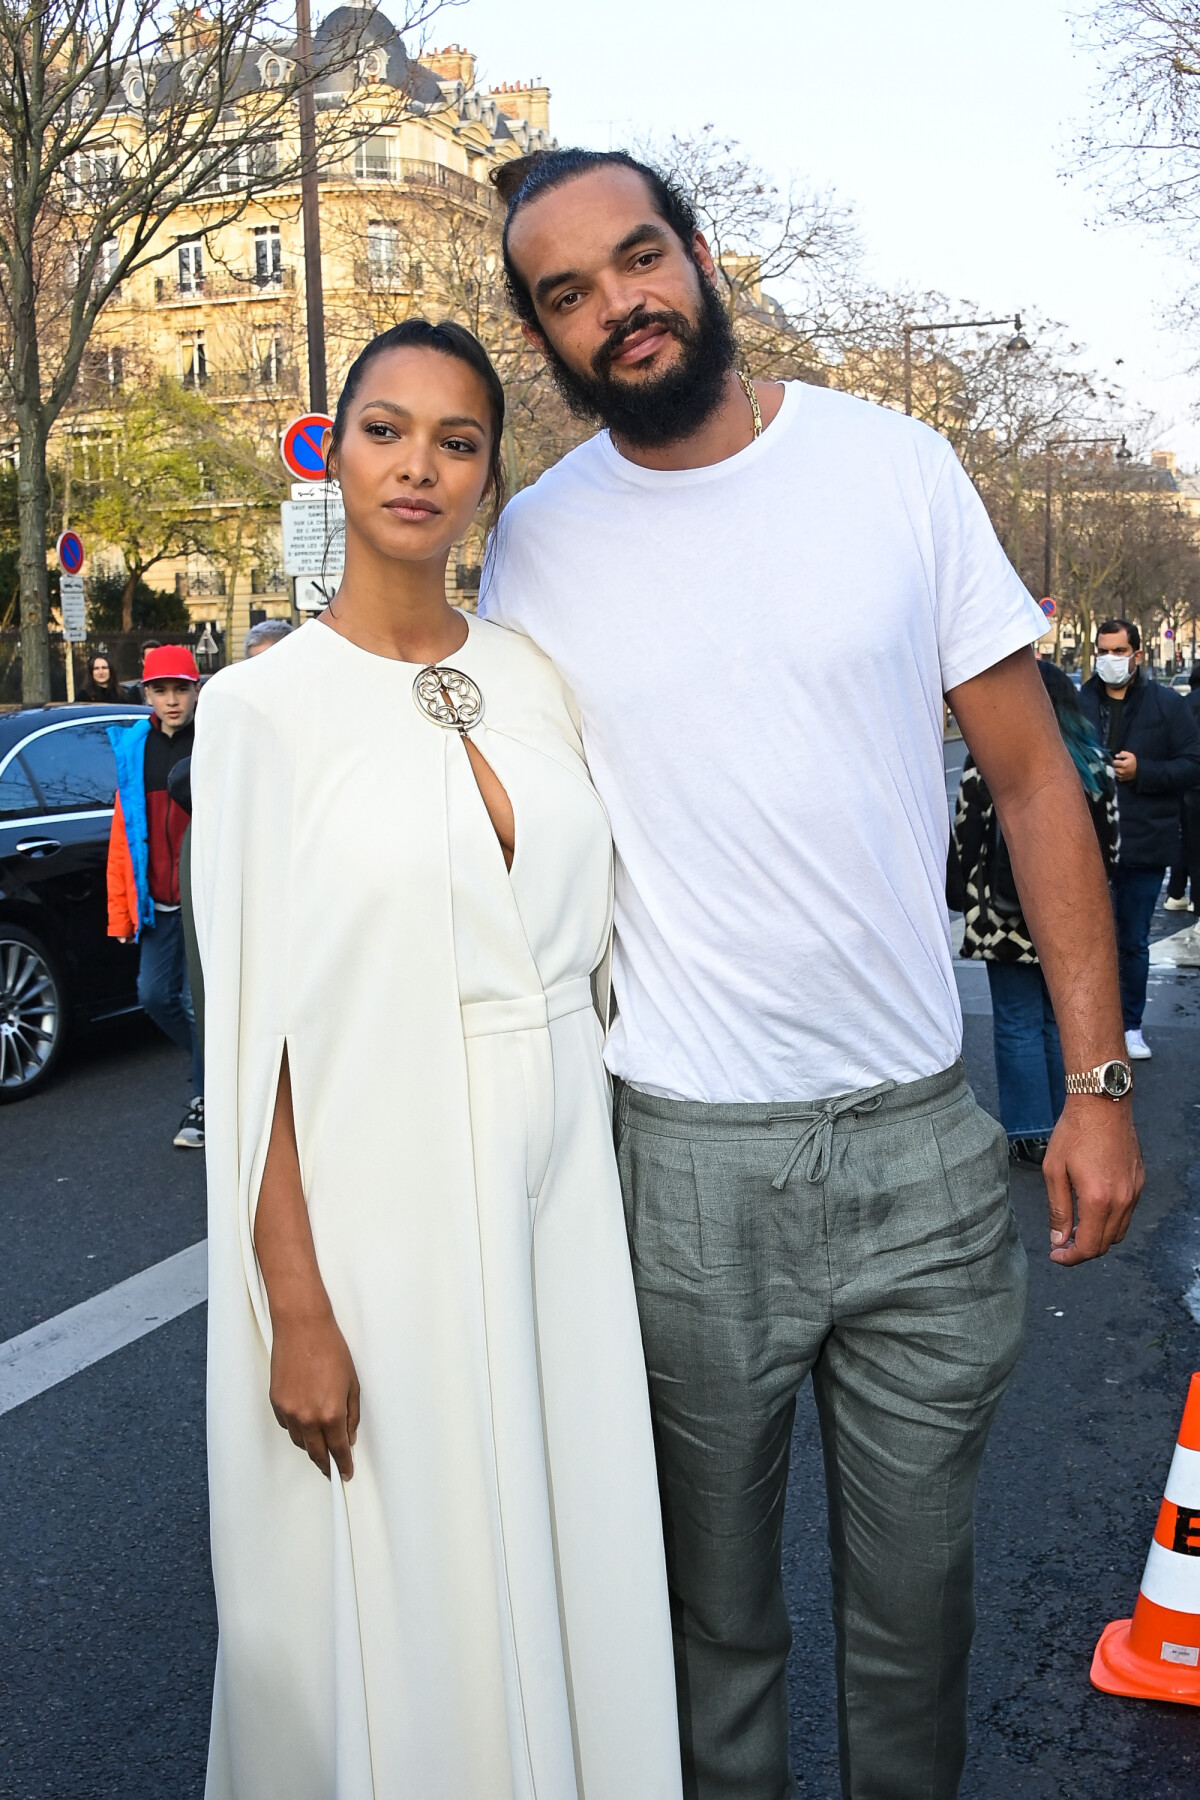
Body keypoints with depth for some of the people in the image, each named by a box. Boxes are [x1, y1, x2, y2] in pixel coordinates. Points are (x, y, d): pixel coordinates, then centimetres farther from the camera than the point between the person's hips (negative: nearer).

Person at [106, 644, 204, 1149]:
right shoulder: (134, 749, 9)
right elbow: (123, 836, 11)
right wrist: (121, 909, 9)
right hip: (159, 902, 6)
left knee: (200, 1002, -4)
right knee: (155, 995, 9)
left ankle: (204, 1101, 12)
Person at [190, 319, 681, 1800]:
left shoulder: (532, 680, 7)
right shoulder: (265, 705, -7)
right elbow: (253, 1030, -9)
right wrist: (296, 1311, -12)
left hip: (557, 1191, 5)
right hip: (377, 1206, -4)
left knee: (563, 1554, 17)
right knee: (398, 1599, 10)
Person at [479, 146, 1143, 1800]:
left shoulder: (893, 466, -1)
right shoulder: (538, 545, 1)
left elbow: (1034, 780, 1)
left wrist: (1097, 1080, -4)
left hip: (925, 1137, 1)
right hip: (684, 1160, 0)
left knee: (915, 1590, 17)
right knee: (713, 1599, 16)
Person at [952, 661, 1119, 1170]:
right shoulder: (1095, 764, 2)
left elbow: (966, 843, -8)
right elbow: (1111, 846, 9)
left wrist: (962, 900, 6)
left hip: (1008, 918, -4)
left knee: (1018, 1026, 5)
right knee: (1063, 1024, 15)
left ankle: (1031, 1135, 9)